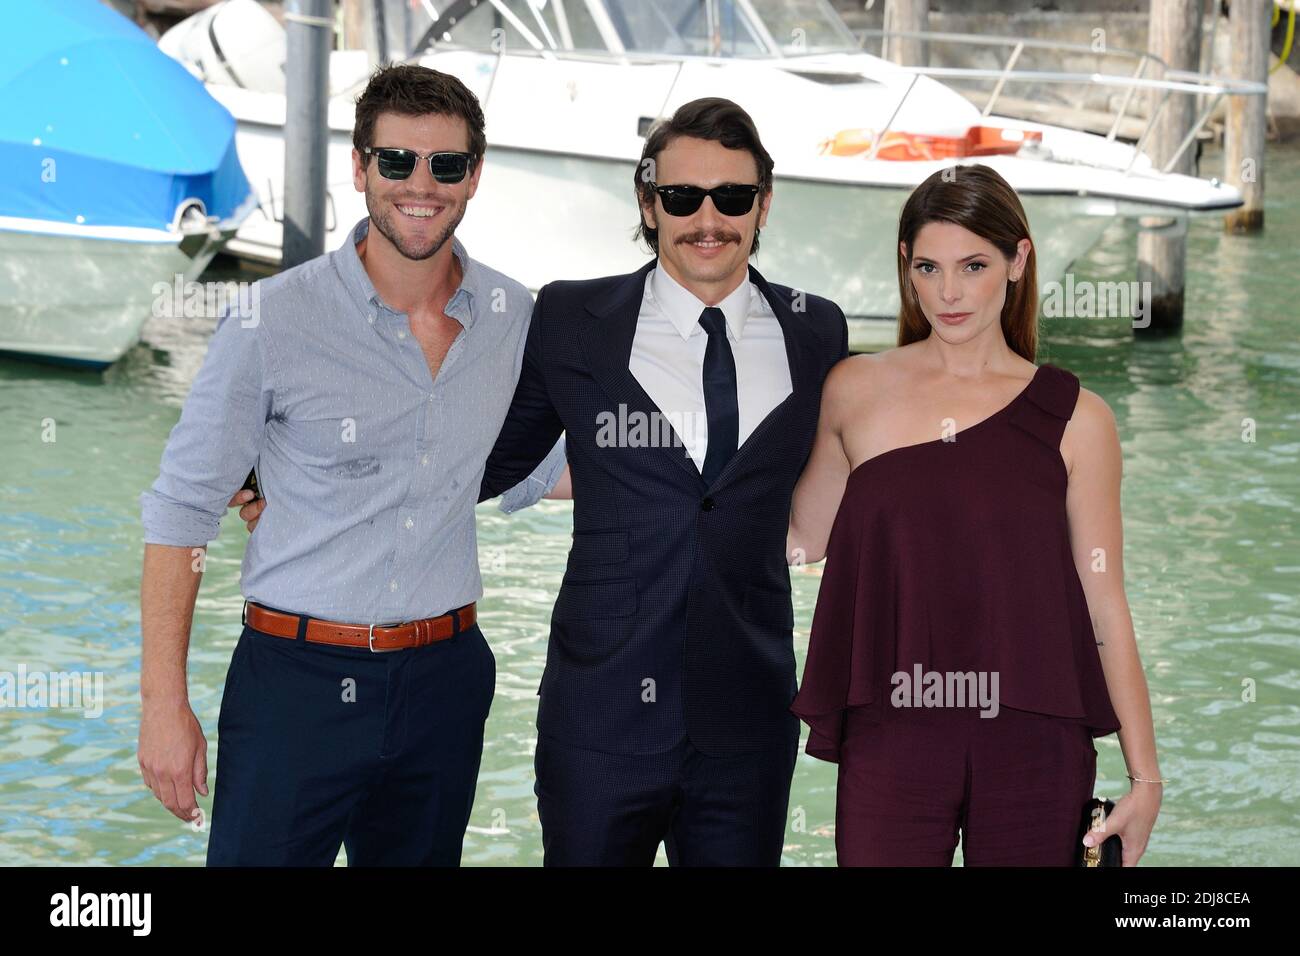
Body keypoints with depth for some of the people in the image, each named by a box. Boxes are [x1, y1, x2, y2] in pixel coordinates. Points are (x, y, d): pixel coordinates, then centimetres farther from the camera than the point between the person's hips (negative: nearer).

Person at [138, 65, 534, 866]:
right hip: (299, 679, -4)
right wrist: (164, 704, -9)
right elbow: (182, 508, -6)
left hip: (445, 679, 4)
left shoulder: (516, 317, 4)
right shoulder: (273, 320, -9)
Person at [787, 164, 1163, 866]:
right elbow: (804, 538, 18)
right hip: (891, 741, 1)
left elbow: (1104, 604, 4)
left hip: (1033, 748, -1)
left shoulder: (1075, 418, 3)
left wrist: (1144, 774, 1)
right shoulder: (855, 390, 7)